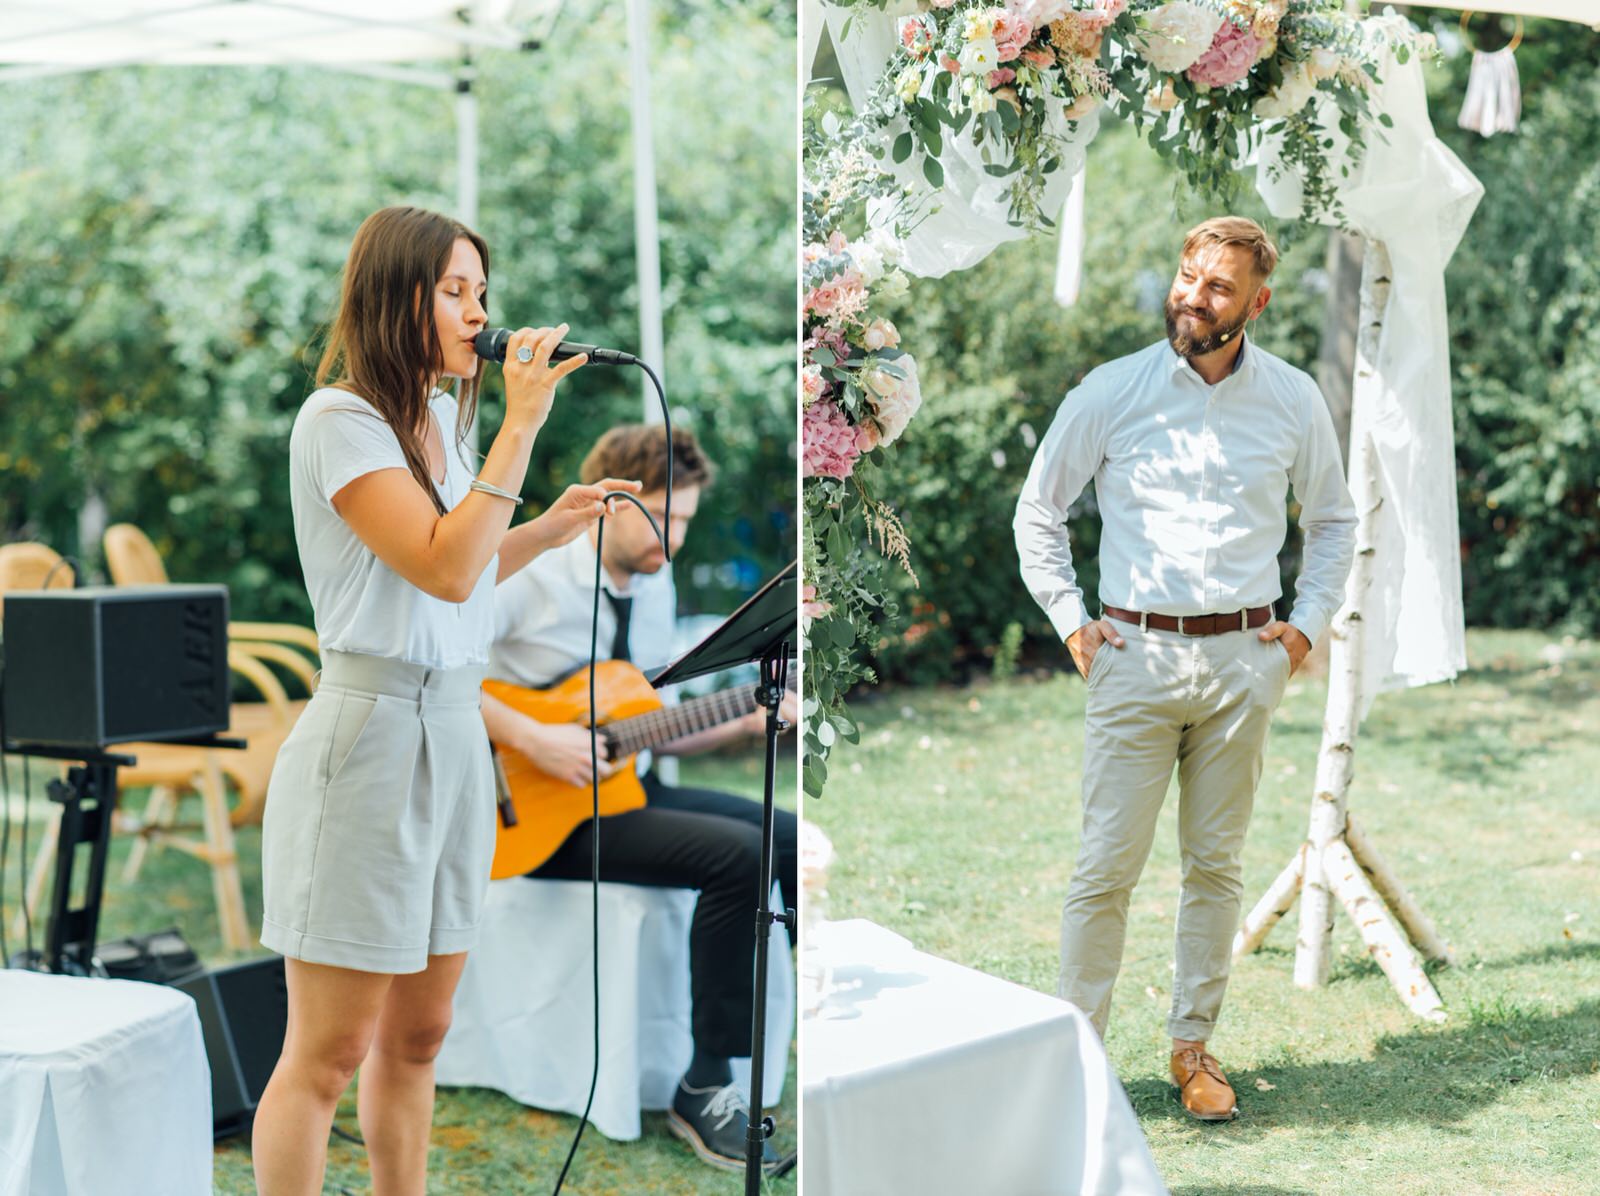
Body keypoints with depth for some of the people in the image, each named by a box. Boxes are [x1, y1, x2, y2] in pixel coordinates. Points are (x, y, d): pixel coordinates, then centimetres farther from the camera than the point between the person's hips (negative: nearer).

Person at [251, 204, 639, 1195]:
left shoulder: (443, 417, 13)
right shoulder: (339, 419, -11)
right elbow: (443, 568, -21)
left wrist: (552, 526, 11)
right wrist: (522, 422, -19)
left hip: (457, 733, 8)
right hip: (372, 733, -8)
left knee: (416, 1037, 14)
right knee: (328, 1055, -3)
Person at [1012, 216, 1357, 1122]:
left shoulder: (1294, 400, 4)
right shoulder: (1111, 393, -1)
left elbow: (1334, 520, 18)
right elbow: (1038, 513, 9)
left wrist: (1308, 623, 8)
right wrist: (1071, 621, 2)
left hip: (1246, 660, 2)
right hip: (1136, 654, -2)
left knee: (1216, 865, 8)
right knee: (1107, 867, -4)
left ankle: (1195, 1045, 20)